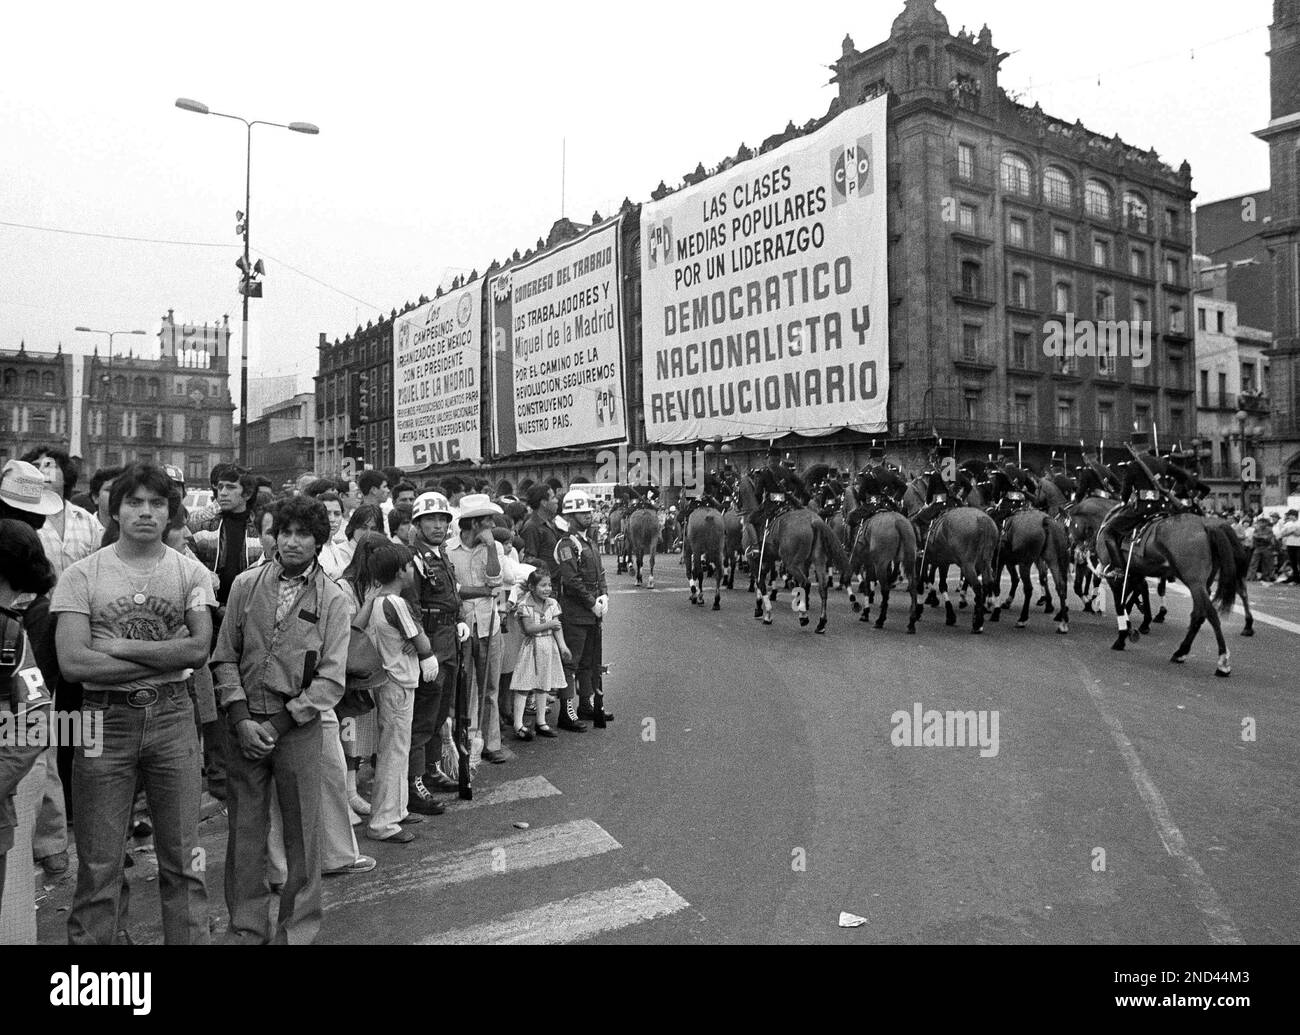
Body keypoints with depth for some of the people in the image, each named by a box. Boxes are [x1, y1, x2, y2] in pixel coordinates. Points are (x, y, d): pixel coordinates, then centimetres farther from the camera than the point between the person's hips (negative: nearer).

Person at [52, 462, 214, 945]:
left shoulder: (191, 573, 3)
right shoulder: (82, 575, -1)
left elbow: (200, 649, -8)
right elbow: (72, 661, -11)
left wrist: (121, 647, -11)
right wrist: (166, 657, -11)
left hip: (172, 716, 1)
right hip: (104, 719, -1)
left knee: (182, 859, 9)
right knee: (98, 863, 8)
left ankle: (191, 939, 22)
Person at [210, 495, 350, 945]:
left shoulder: (332, 600, -3)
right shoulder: (246, 586, 3)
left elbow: (331, 679, -6)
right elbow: (225, 657, 4)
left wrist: (279, 724, -12)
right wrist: (241, 718, -6)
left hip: (299, 725, -1)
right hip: (246, 723, 2)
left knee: (302, 831, 6)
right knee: (244, 828, 10)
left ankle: (298, 927, 24)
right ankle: (246, 925, 28)